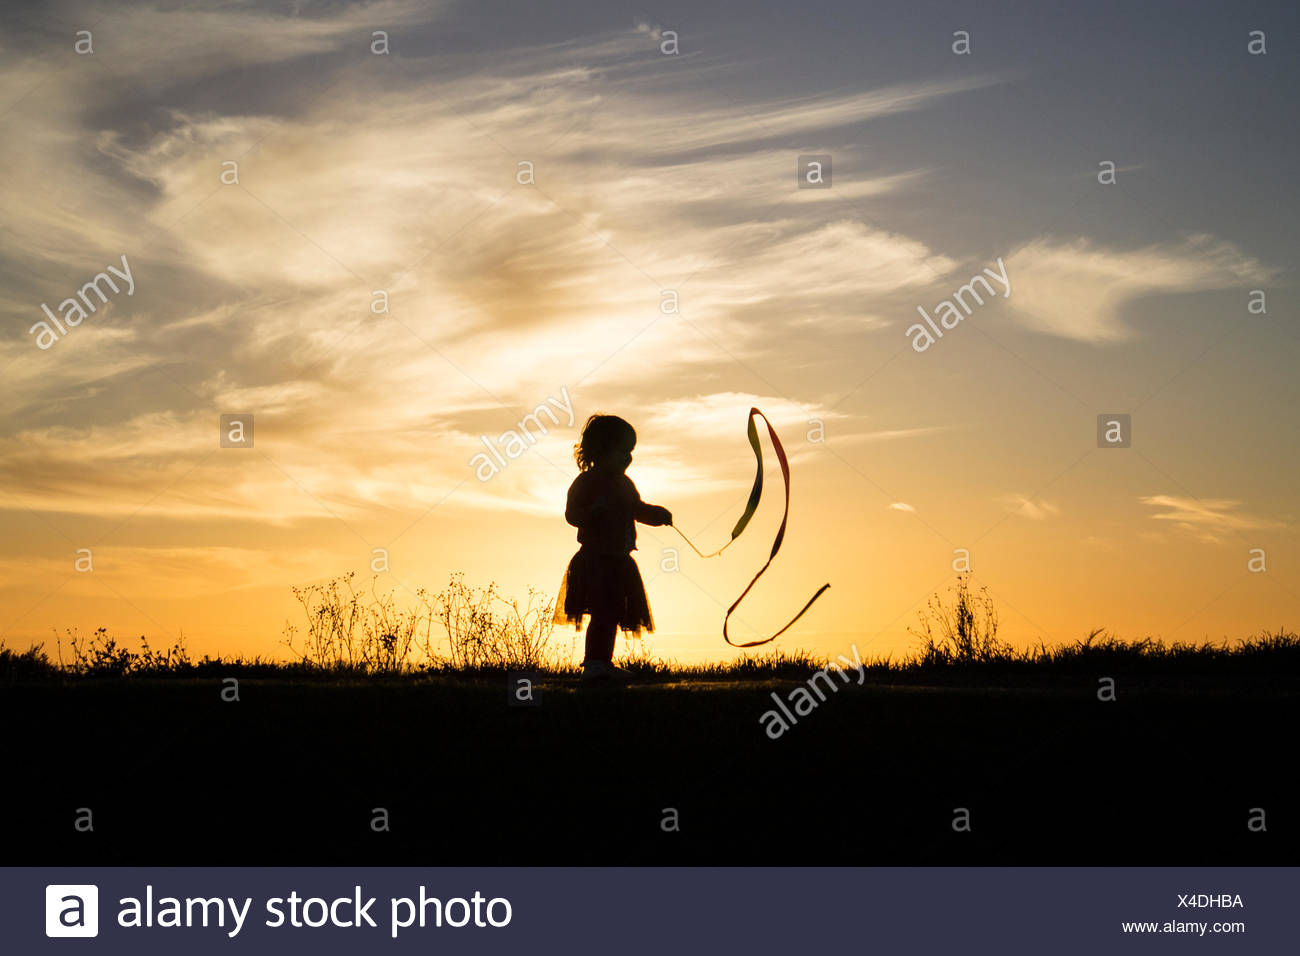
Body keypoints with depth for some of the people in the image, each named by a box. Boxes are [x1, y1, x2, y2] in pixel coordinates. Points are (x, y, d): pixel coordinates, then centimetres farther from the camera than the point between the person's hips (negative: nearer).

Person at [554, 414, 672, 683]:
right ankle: (594, 664, -7)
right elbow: (571, 513, -14)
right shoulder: (586, 481, -8)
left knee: (614, 612, 11)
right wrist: (594, 512, -32)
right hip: (595, 558, -8)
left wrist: (658, 514, 6)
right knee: (603, 613, -13)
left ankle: (603, 663, 20)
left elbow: (638, 509, 25)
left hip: (619, 560, 8)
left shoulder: (625, 484, 16)